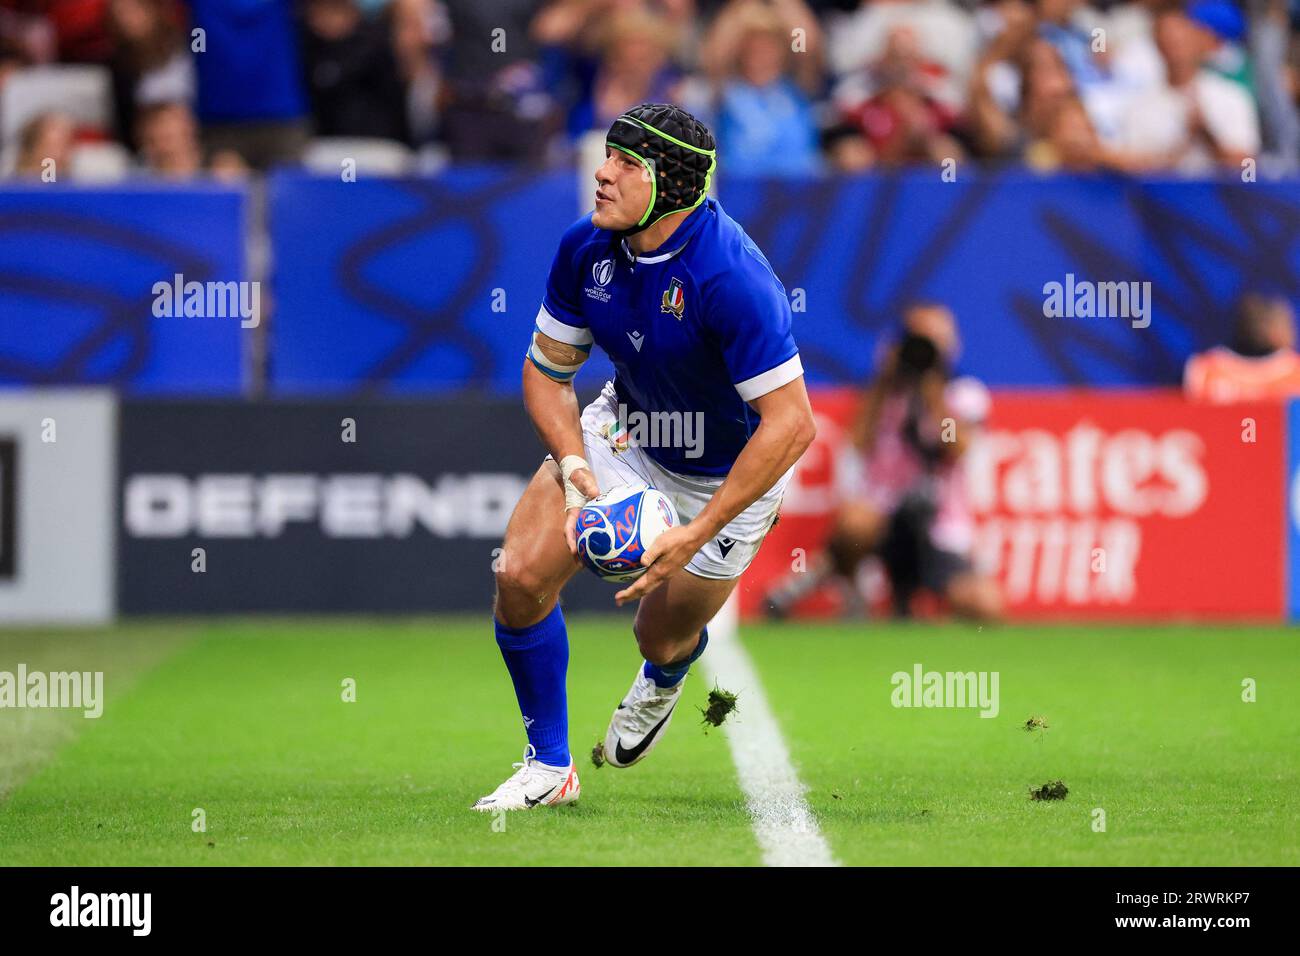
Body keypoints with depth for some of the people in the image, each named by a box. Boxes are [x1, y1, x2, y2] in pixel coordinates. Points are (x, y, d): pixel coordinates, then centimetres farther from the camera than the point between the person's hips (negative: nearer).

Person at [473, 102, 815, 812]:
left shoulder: (731, 277, -36)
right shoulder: (586, 247, -17)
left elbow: (791, 424, -35)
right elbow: (547, 369, -2)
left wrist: (697, 536, -35)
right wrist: (574, 465, -20)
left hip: (728, 472, -4)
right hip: (627, 430, 5)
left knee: (662, 636, 8)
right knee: (522, 574, -13)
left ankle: (663, 681, 50)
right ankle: (548, 765, 6)